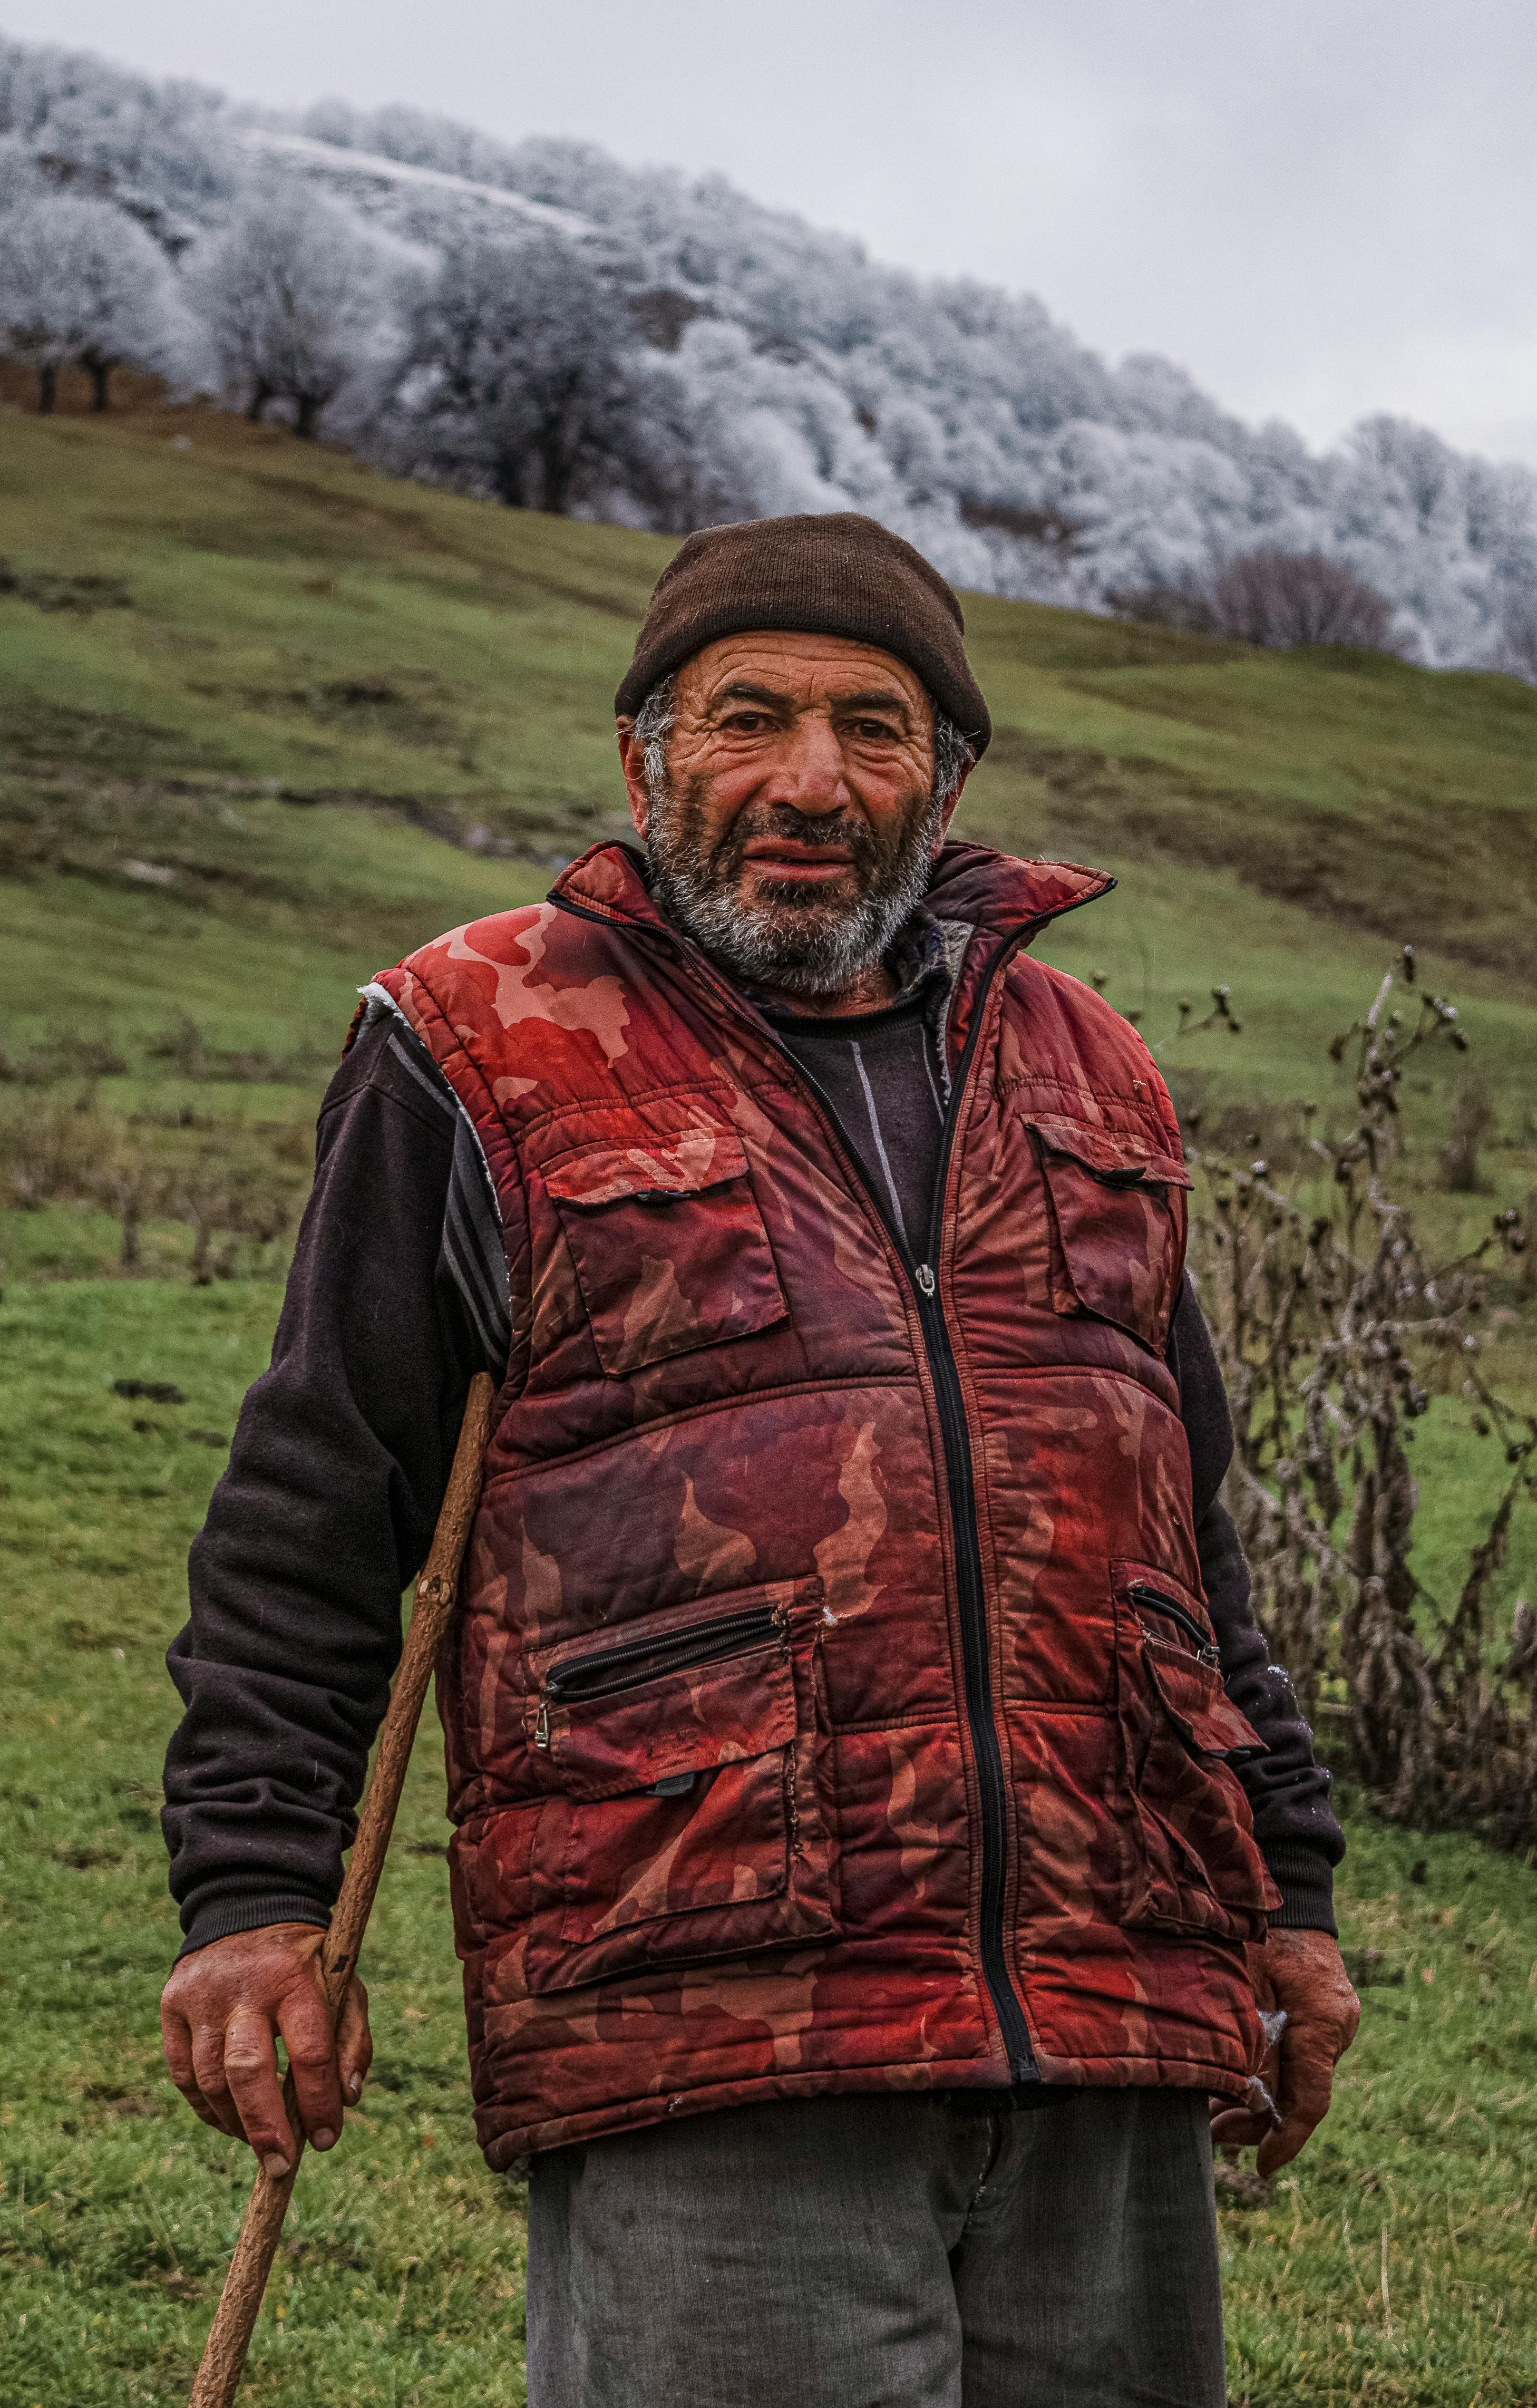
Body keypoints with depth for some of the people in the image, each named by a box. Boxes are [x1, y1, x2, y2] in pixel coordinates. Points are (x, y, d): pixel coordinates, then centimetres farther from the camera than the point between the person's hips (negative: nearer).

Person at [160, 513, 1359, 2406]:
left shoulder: (1087, 1074, 18)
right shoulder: (481, 1052, 4)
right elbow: (310, 1512, 3)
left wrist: (1283, 1888, 21)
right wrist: (255, 1889, -4)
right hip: (699, 2035, -5)